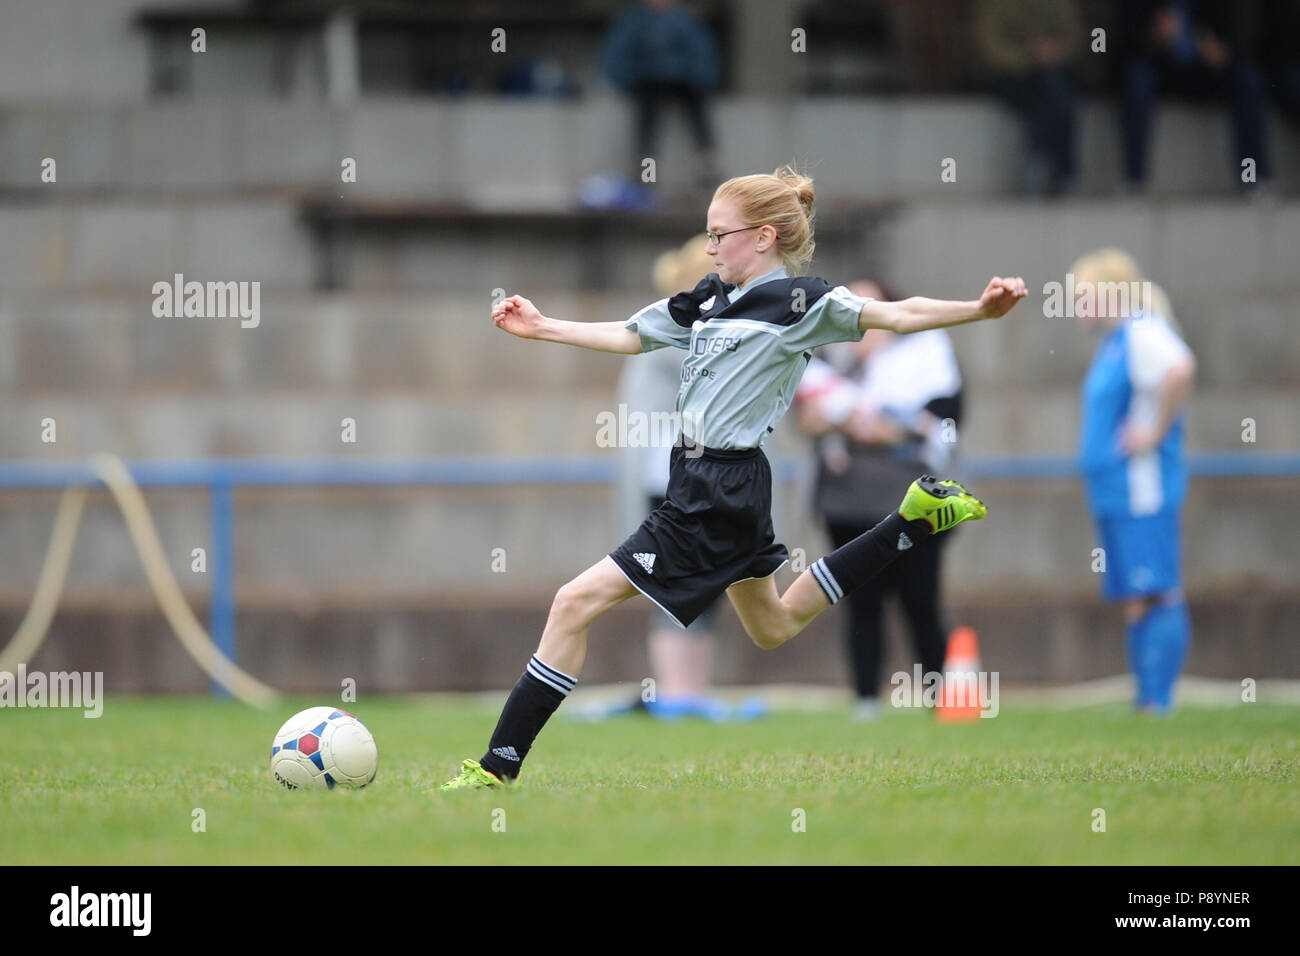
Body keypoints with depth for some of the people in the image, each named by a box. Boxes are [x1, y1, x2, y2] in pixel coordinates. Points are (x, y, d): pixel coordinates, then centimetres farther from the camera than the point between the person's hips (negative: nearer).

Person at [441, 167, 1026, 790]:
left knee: (575, 603, -12)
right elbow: (631, 336, 21)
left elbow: (896, 315, -17)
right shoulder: (711, 298, 11)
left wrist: (979, 310, -31)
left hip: (719, 496, -10)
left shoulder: (797, 303, -12)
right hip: (700, 477, 10)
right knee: (773, 627, 30)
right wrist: (541, 329, 17)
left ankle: (500, 765, -10)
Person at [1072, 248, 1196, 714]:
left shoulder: (1144, 334, -13)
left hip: (1142, 493, -10)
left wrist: (1157, 433, -25)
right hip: (1114, 494, 10)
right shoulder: (1115, 340, 19)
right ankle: (1147, 703, 11)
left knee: (1152, 599, -11)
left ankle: (1157, 704, -14)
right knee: (1136, 602, 9)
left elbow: (1179, 369, -33)